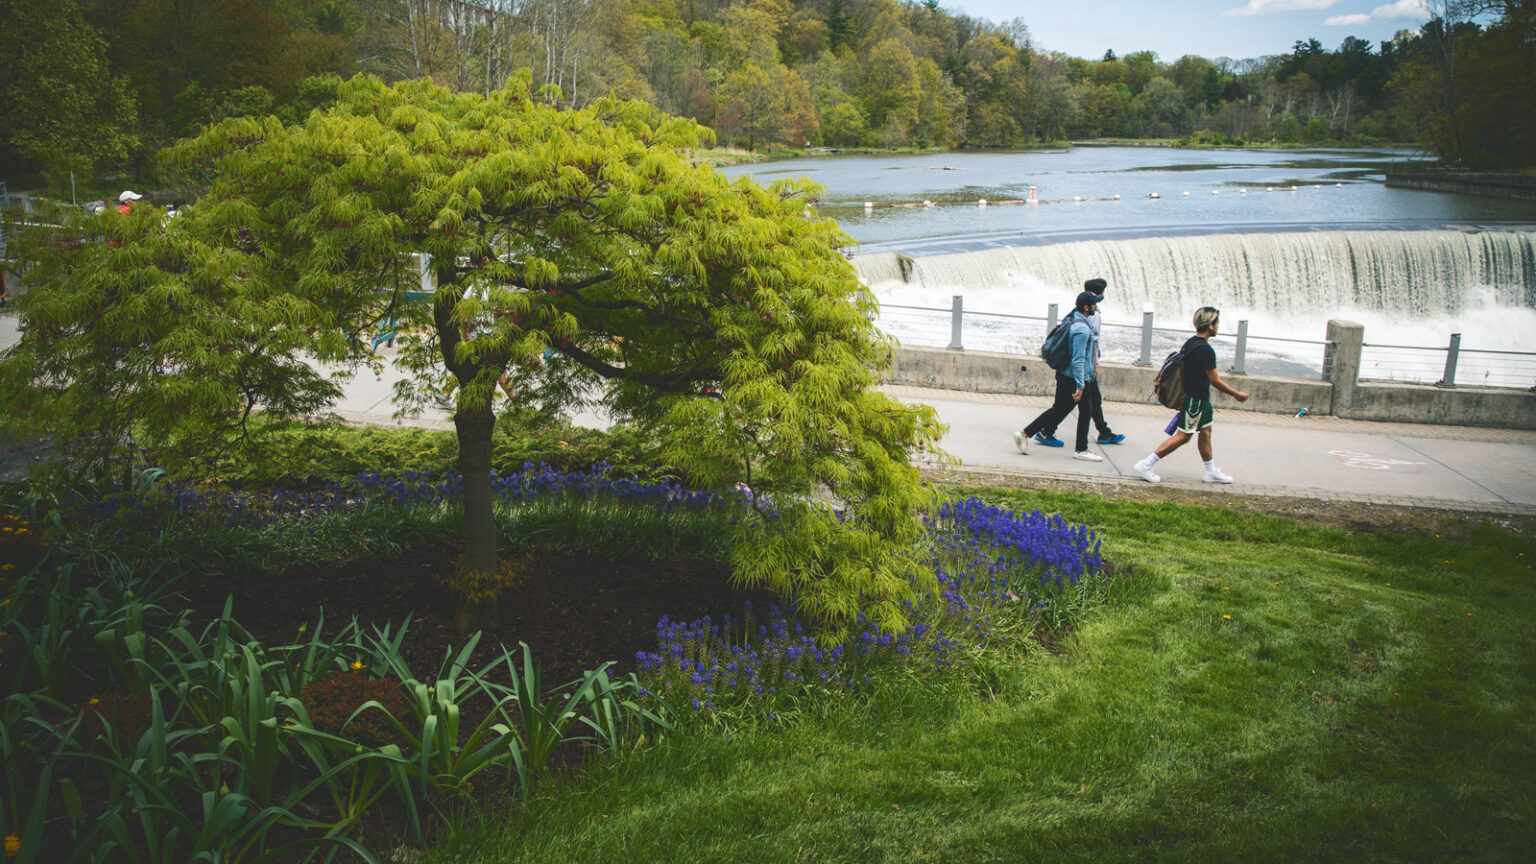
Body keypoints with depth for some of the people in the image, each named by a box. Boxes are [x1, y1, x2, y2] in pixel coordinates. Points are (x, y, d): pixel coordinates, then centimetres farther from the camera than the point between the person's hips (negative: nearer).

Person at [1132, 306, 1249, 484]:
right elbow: (1215, 381, -18)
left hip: (1197, 397, 10)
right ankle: (1146, 465, -6)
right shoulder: (1205, 350, -22)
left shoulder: (1190, 343, 7)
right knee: (1183, 436, -6)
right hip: (1196, 399, -10)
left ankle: (1211, 472, 28)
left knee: (1205, 431, 18)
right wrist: (1237, 394, -5)